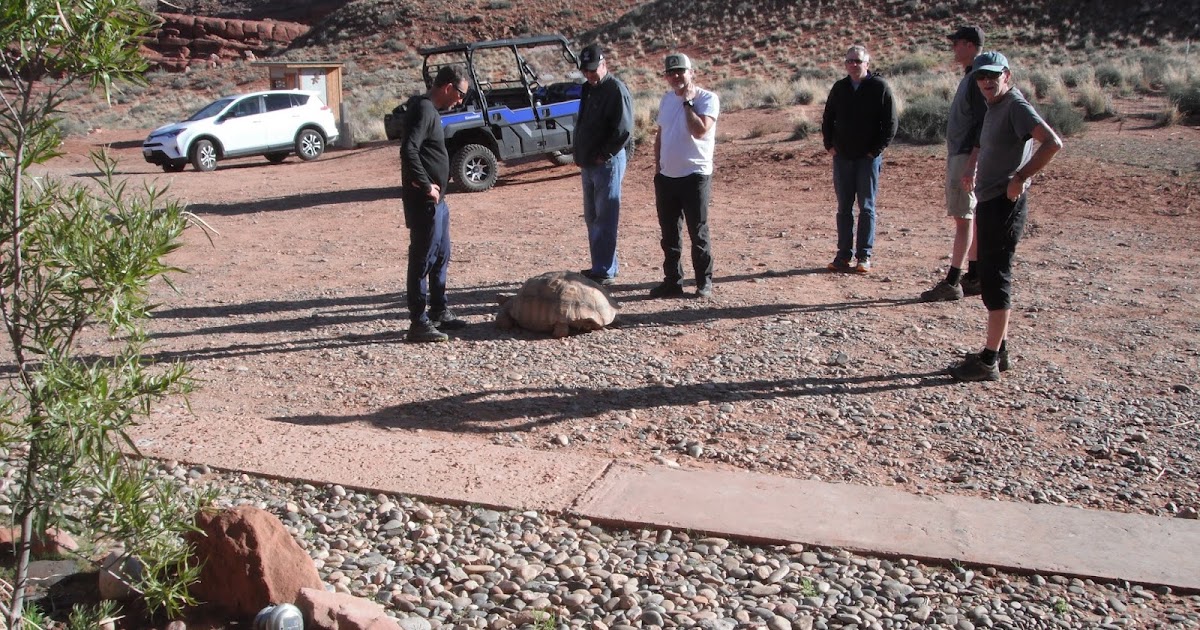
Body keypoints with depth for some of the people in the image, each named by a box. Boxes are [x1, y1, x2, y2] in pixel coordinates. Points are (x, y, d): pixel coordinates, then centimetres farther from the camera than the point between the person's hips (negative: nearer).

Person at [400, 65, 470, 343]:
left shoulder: (430, 109, 16)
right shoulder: (423, 110, -15)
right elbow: (408, 151, -27)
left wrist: (435, 188, 12)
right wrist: (426, 185, -21)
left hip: (436, 199, 10)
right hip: (424, 201, -10)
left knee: (441, 257, 18)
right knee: (423, 260, -5)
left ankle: (439, 313, 29)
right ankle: (418, 323, 1)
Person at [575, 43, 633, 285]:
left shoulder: (616, 90, -13)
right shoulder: (589, 89, 15)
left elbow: (624, 131, -21)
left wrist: (603, 155, -16)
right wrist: (580, 155, 12)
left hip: (608, 163, -9)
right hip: (588, 164, 10)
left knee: (605, 219, -6)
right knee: (592, 218, 14)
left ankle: (605, 272, -1)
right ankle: (603, 266, 23)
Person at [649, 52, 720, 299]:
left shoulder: (707, 99, -9)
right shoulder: (667, 99, 12)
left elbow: (699, 130, -24)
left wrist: (688, 102, -15)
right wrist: (657, 167, 14)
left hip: (695, 176, -6)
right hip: (666, 176, 6)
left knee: (698, 232, 1)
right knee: (669, 233, 11)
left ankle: (704, 282, 11)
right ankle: (672, 281, 21)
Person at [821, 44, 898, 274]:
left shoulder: (880, 87, -4)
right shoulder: (839, 88, 8)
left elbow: (890, 124, -4)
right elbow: (827, 119, 18)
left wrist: (876, 150, -9)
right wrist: (829, 146, 7)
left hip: (868, 158, -4)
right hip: (842, 157, 4)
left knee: (867, 207, 1)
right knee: (844, 208, 6)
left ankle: (864, 255, 6)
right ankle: (844, 255, 12)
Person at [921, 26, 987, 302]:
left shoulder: (978, 79, -14)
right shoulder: (969, 78, 17)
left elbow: (985, 124, -20)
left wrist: (971, 164, -24)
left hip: (967, 157, -10)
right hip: (958, 155, 10)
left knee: (963, 219, -9)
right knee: (971, 218, 12)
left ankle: (952, 283, -8)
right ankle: (974, 277, 18)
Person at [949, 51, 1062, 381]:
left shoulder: (1016, 106, -14)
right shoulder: (994, 107, 15)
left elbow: (1052, 142, -26)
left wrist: (1019, 179, -24)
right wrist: (973, 167, 21)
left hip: (1004, 205, -10)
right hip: (989, 202, 10)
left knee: (995, 279, -7)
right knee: (991, 276, 15)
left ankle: (989, 361, -3)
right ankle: (998, 350, 25)